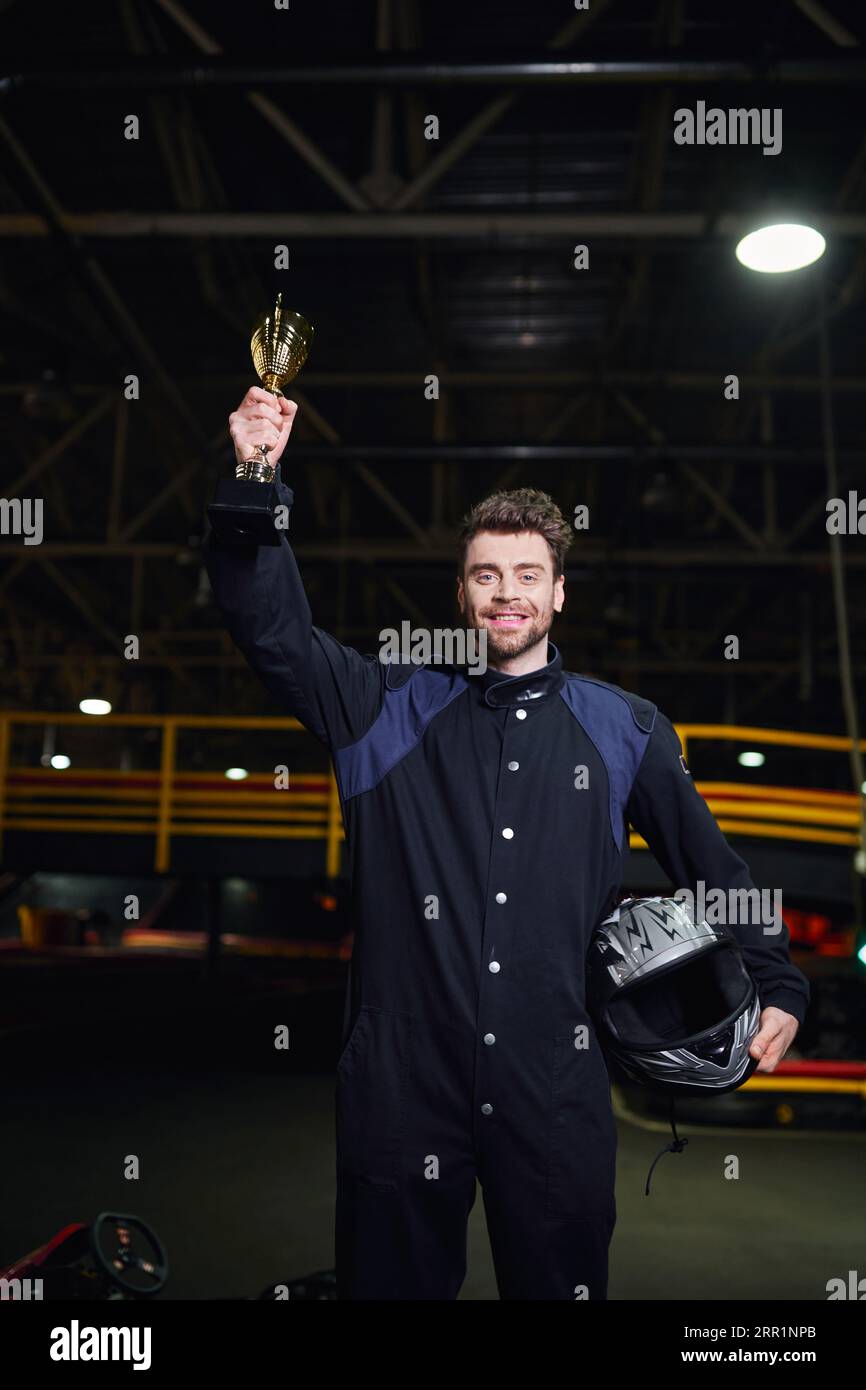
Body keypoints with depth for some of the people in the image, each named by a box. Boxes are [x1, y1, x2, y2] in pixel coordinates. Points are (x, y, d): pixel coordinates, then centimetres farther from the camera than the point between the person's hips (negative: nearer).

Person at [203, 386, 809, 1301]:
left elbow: (710, 866, 14)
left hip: (556, 1088, 0)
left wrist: (778, 988, 14)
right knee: (390, 1277, 15)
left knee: (560, 1279, 14)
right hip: (400, 1079, 0)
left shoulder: (626, 730, 4)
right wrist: (256, 480, -19)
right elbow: (272, 627, -7)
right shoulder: (392, 711, 2)